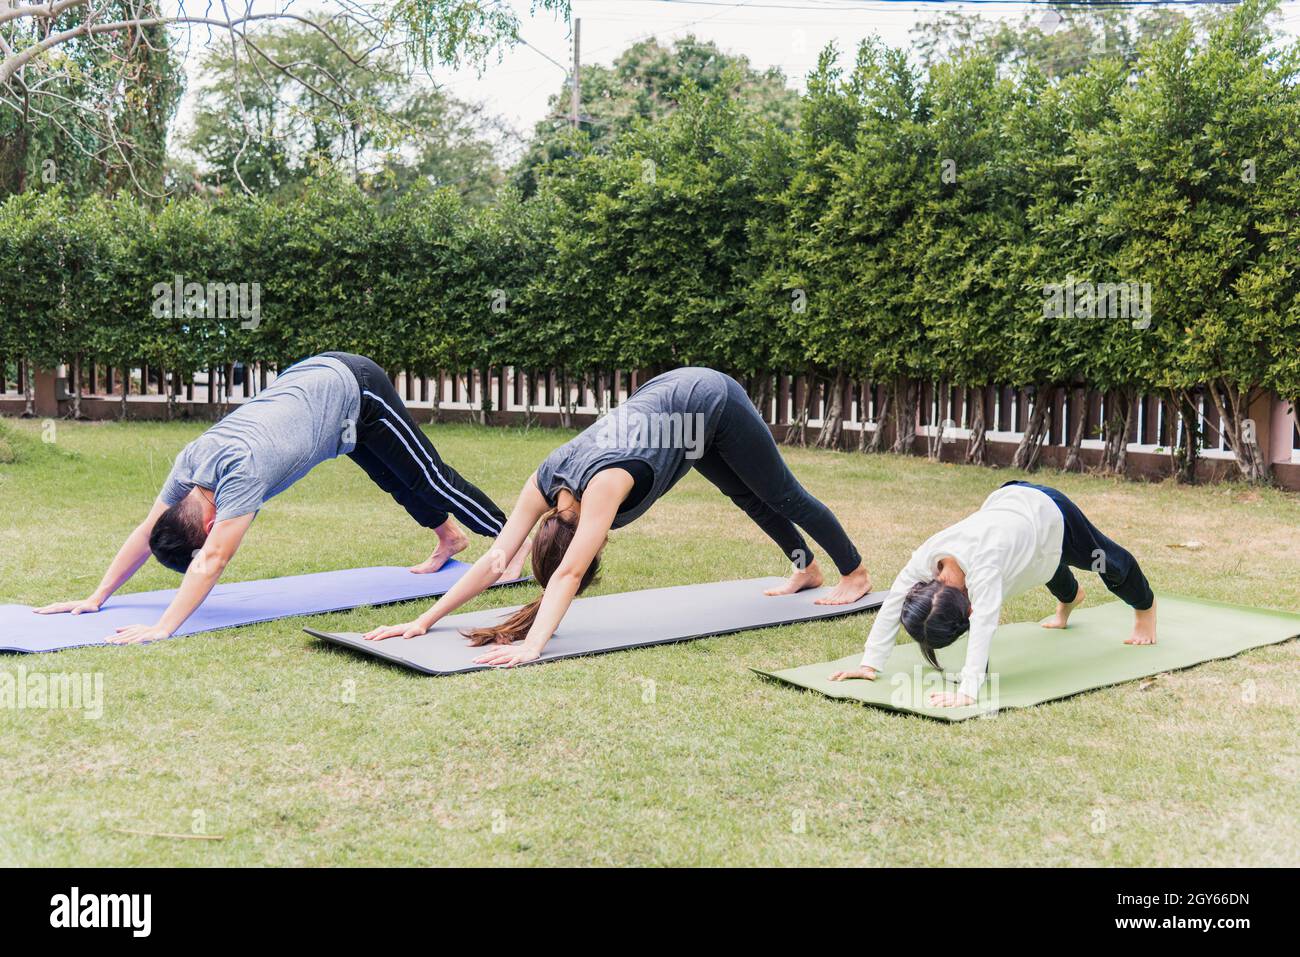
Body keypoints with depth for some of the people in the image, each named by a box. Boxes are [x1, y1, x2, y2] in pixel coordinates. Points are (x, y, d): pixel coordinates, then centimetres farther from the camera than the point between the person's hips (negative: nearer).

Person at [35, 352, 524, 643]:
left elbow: (212, 559, -44)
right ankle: (450, 538, 49)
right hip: (311, 379, 7)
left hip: (353, 389, -7)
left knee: (427, 479, 6)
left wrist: (163, 628, -47)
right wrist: (94, 598, -10)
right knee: (396, 483, 24)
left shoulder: (242, 472, -38)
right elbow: (146, 531, -7)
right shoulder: (190, 462, -15)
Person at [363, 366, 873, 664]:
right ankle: (806, 569, 47)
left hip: (709, 399, -6)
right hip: (666, 395, 6)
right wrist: (423, 621, -25)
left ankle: (856, 575, 32)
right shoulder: (544, 483, -20)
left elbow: (567, 574, -46)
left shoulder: (604, 483, -38)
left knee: (782, 495, 12)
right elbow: (495, 557, -20)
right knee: (750, 499, 24)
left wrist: (531, 647, -53)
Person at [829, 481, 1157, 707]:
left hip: (1048, 511, -6)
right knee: (1049, 562, 39)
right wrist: (869, 664, -35)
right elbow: (892, 605, -30)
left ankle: (1145, 606, 59)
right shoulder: (925, 558, -33)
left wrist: (967, 691, -65)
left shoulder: (982, 568, -49)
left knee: (1105, 560, 26)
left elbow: (984, 628, -58)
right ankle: (1070, 597, 74)